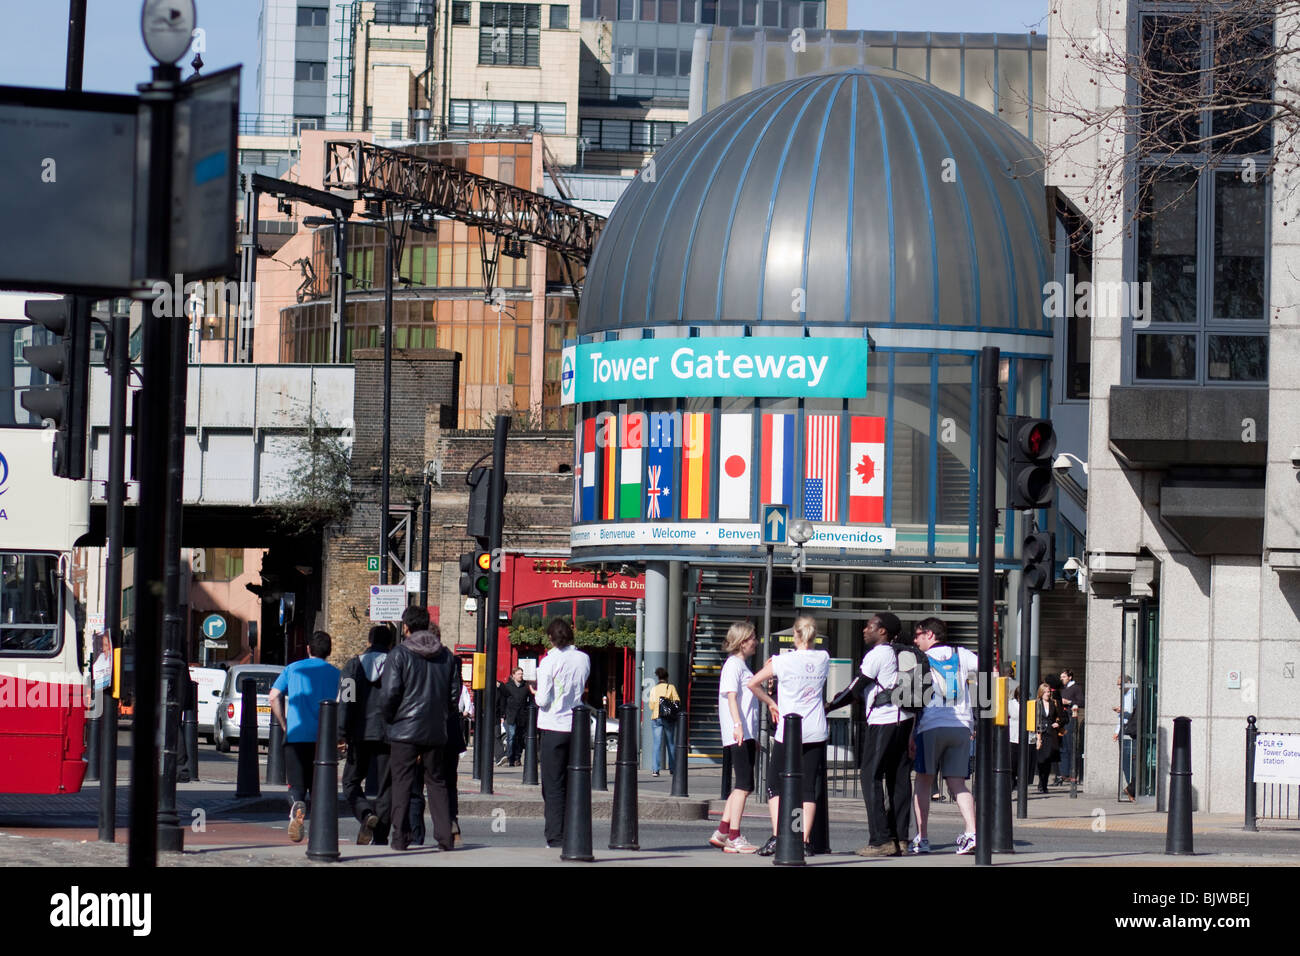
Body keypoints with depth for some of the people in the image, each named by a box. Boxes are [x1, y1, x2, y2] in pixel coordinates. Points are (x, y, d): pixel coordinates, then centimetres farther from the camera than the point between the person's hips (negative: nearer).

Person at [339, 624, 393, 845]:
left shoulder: (354, 665, 6)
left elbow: (346, 701, -2)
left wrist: (342, 733, -3)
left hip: (360, 735, 1)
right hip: (387, 734, 0)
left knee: (351, 781, 11)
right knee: (386, 785, 4)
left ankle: (366, 815, -16)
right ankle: (380, 834, -2)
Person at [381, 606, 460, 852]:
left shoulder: (399, 654, -6)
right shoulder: (446, 656, 8)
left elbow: (390, 693, -11)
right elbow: (454, 692, 8)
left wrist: (389, 718, 5)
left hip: (404, 730, -4)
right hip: (437, 731, 4)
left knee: (402, 783, 2)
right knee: (437, 782, 12)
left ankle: (400, 838, -1)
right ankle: (444, 837, 6)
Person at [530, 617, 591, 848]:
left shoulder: (549, 661, -11)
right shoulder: (583, 659, 4)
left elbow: (544, 700, -13)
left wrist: (534, 690, 8)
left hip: (555, 727, -5)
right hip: (578, 728, 5)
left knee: (553, 786, 0)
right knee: (573, 784, 11)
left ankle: (556, 837, -4)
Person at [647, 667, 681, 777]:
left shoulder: (653, 689, 5)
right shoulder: (671, 687, 1)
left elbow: (651, 706, 2)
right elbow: (677, 702, -6)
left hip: (656, 718, 1)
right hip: (669, 718, -1)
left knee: (656, 744, -4)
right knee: (671, 743, 13)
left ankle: (655, 769, -15)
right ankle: (672, 768, 19)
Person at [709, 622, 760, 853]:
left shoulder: (742, 665, 23)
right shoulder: (733, 664, -7)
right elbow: (731, 696, -17)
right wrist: (738, 725, -29)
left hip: (745, 735, 10)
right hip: (738, 734, -10)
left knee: (744, 786, 10)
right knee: (743, 784, -12)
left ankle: (722, 832, 12)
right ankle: (734, 837, -12)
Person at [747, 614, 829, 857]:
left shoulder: (783, 661, -7)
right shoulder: (823, 659, 3)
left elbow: (753, 683, -3)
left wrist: (771, 703, 8)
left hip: (788, 731, -3)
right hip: (816, 732, 3)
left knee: (775, 785, 7)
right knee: (809, 788, 5)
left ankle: (776, 836, -8)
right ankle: (805, 841, -1)